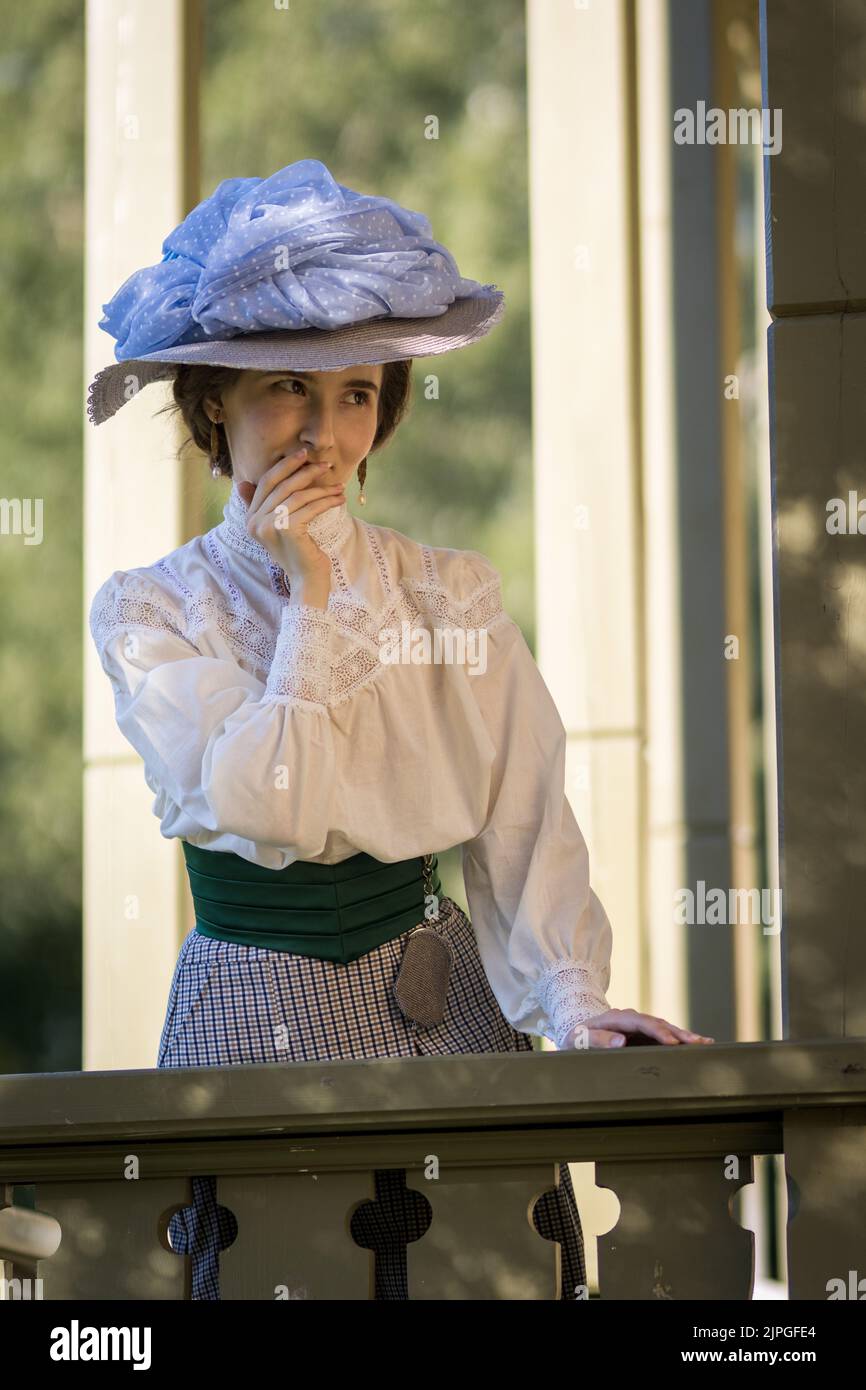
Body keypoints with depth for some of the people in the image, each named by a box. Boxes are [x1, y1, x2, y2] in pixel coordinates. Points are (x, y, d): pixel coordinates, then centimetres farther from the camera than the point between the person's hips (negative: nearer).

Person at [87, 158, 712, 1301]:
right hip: (254, 1022, -2)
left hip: (447, 1008, 2)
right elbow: (261, 808, -15)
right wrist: (310, 595, -10)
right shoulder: (148, 612, 1)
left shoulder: (453, 593, 6)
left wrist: (574, 997, -14)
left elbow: (524, 823, 0)